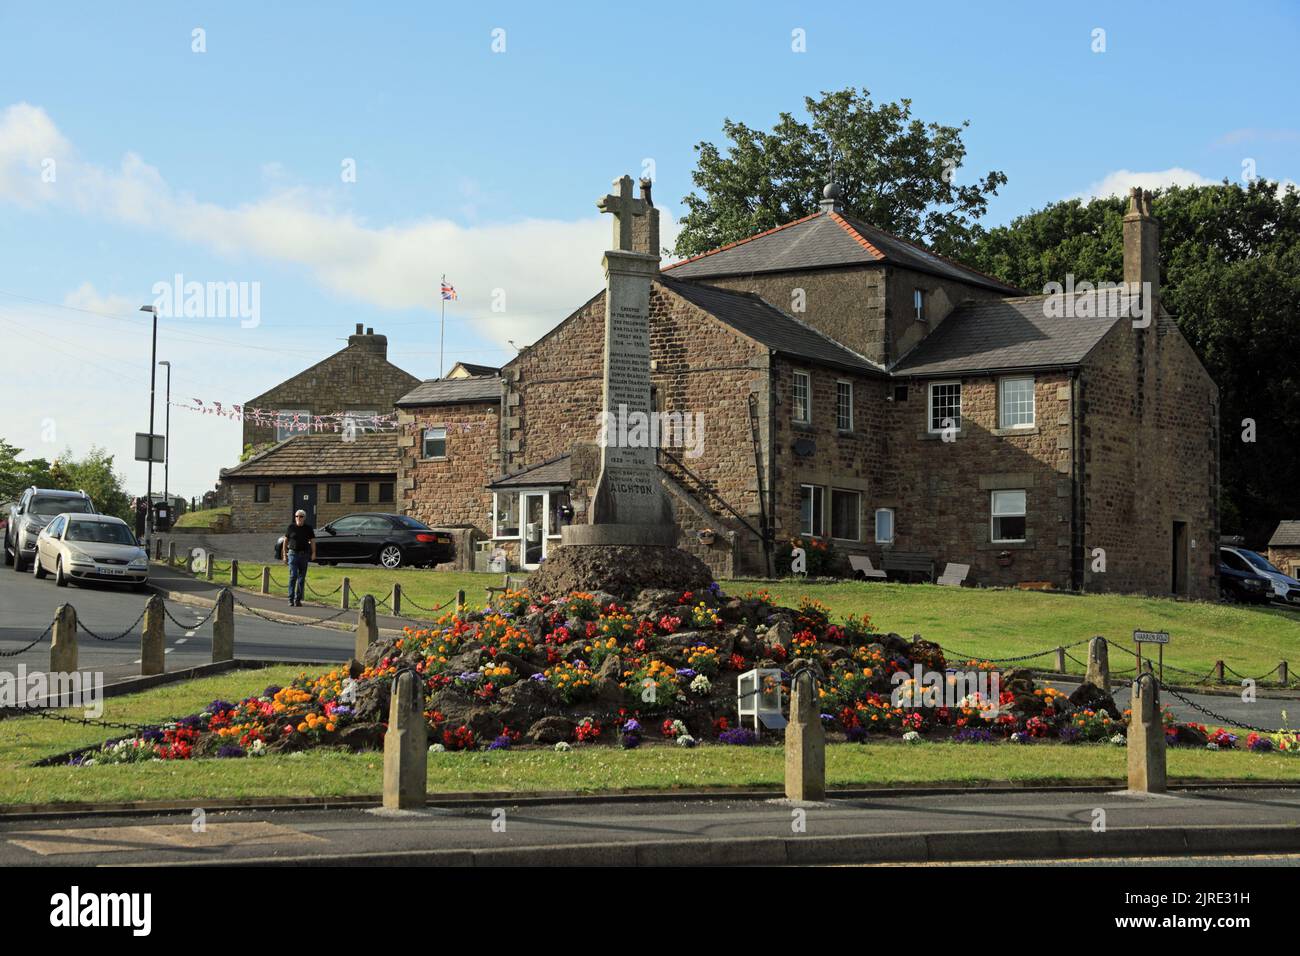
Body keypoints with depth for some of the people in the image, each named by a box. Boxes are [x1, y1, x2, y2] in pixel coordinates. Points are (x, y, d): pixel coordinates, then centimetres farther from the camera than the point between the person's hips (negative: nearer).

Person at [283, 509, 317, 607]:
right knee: (293, 576, -11)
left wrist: (313, 553, -14)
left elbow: (312, 541, 1)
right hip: (293, 554, -2)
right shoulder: (291, 527, 2)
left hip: (304, 555, 2)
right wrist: (285, 555, 3)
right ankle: (291, 599, -8)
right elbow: (285, 541, 8)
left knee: (301, 578, 4)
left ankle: (298, 600, 11)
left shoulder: (308, 528, 5)